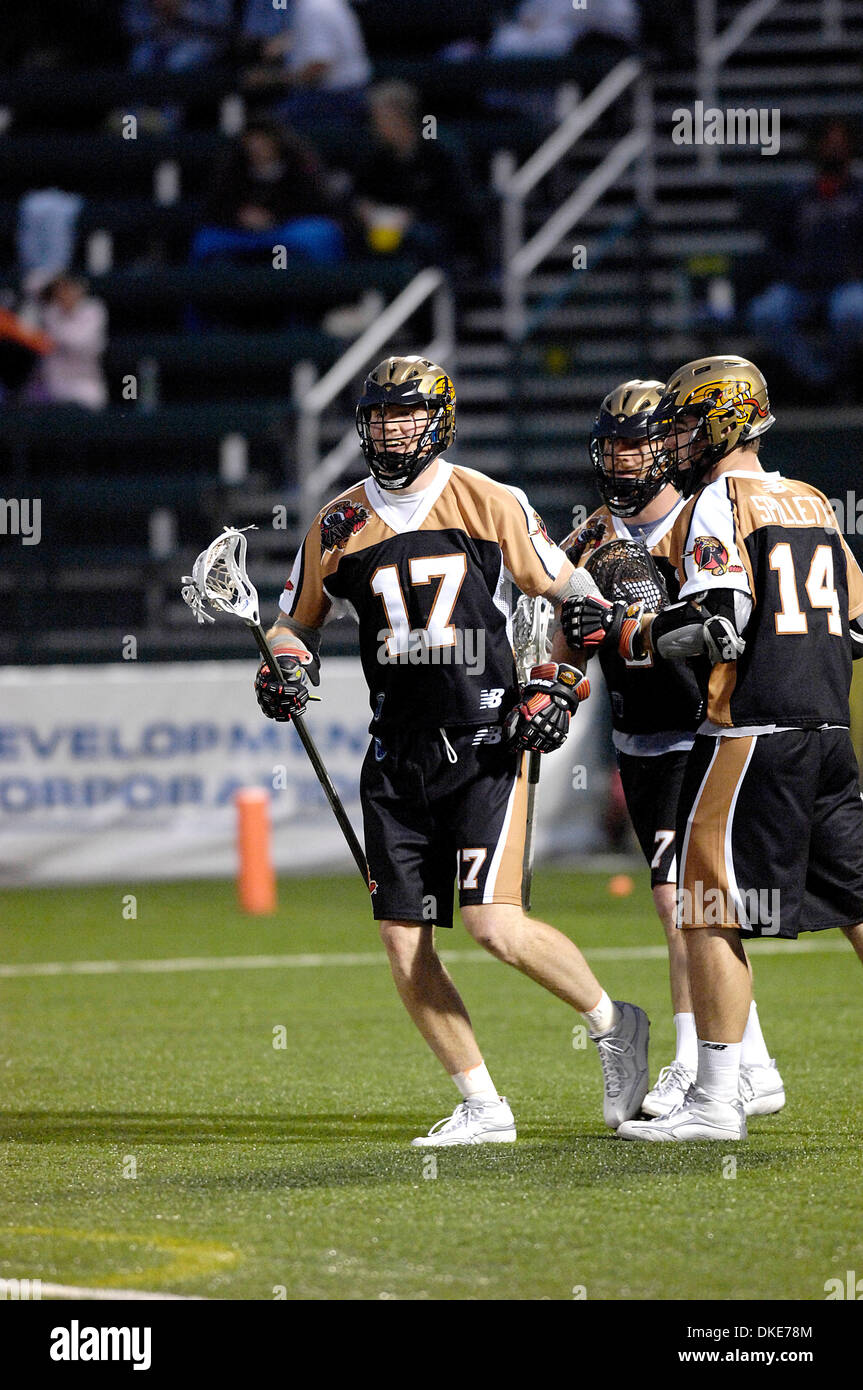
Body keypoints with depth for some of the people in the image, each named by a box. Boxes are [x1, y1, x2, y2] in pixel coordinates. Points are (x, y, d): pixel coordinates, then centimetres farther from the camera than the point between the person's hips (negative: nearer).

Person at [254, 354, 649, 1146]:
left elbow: (576, 599, 7)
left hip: (485, 744, -4)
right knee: (404, 944, 0)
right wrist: (286, 666, -2)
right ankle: (483, 1108, 12)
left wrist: (558, 690, -4)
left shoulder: (488, 504, -1)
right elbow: (295, 623, 20)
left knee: (496, 925, -16)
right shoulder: (338, 525, 8)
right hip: (397, 753, 4)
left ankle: (611, 1023, 9)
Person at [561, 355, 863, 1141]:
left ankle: (717, 1100, -3)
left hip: (753, 728, -8)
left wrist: (618, 632, -10)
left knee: (713, 909, -2)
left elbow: (718, 624, -18)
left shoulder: (719, 503, -6)